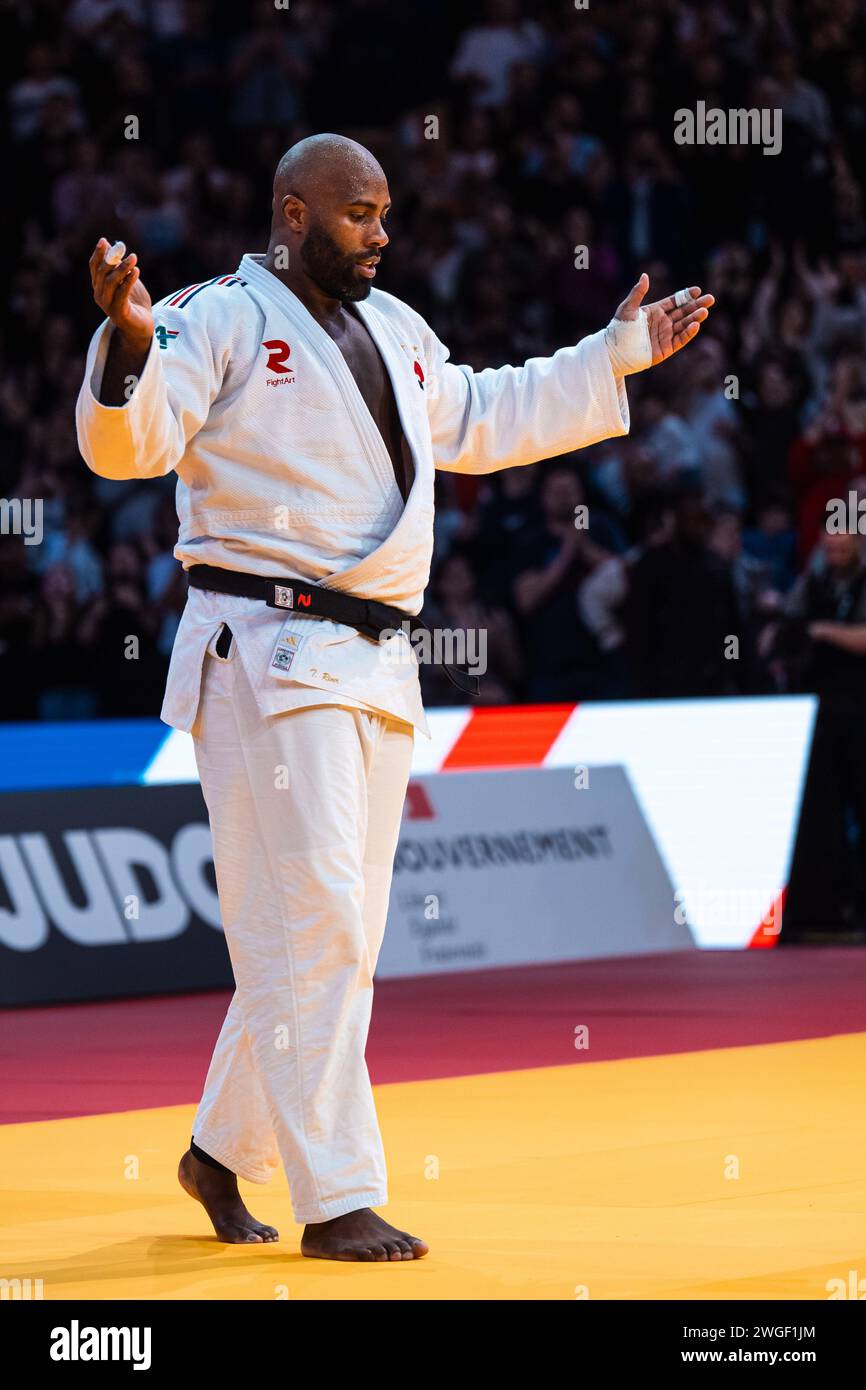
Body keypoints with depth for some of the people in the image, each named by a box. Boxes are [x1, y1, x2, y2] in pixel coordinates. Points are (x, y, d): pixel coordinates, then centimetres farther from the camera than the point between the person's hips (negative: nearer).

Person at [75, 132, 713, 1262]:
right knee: (310, 923, -12)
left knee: (335, 929, 13)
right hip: (270, 654, -8)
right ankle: (337, 1199, -11)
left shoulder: (397, 334, 18)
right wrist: (128, 341, -36)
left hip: (377, 663, 8)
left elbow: (477, 422, 33)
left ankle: (223, 1148, 28)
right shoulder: (222, 320, -6)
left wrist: (618, 358, 35)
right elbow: (130, 444, -17)